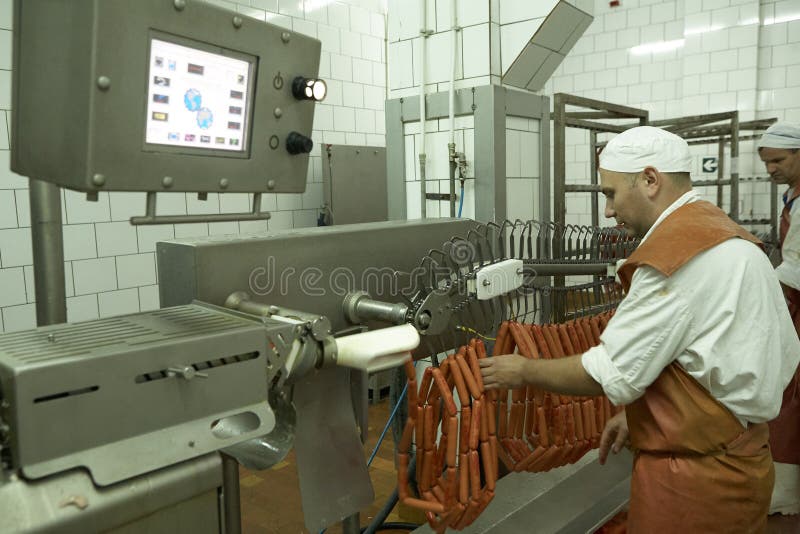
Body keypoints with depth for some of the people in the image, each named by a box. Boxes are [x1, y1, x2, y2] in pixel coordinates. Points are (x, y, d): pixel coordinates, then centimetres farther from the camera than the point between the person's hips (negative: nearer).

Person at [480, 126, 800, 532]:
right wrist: (640, 408, 12)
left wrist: (524, 371, -8)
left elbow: (609, 373, -22)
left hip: (695, 478, -9)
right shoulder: (725, 232, 6)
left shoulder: (673, 252, -24)